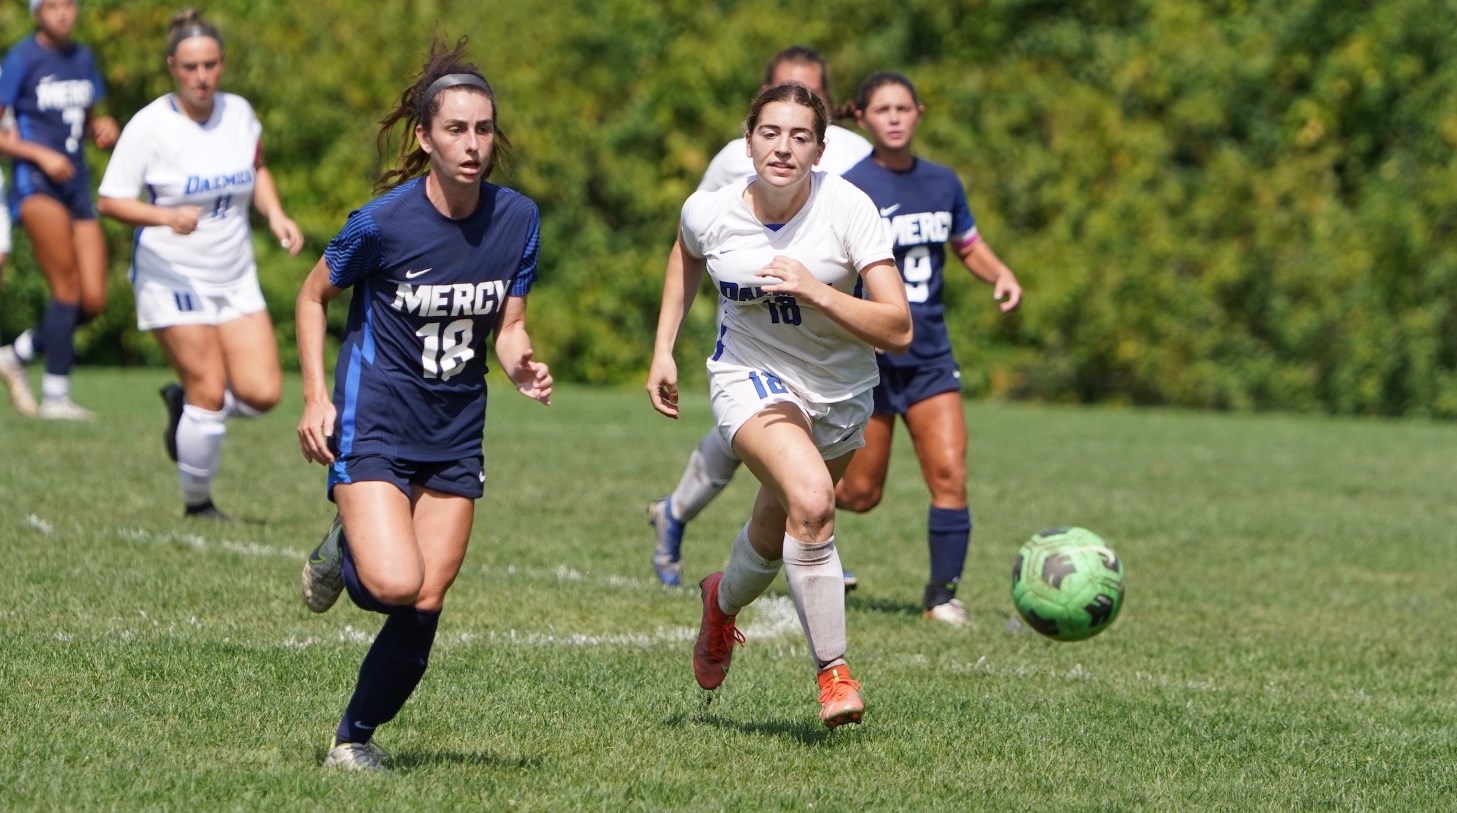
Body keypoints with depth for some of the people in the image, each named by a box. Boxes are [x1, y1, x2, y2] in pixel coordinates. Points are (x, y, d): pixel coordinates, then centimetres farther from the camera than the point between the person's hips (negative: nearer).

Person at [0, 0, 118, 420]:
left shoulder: (83, 57, 14)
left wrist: (103, 128, 4)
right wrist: (41, 155, -16)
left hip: (76, 183, 7)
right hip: (35, 181, -7)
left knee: (93, 300, -1)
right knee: (67, 289, -17)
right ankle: (55, 396, -11)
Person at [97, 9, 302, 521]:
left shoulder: (239, 113, 1)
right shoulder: (150, 127, -14)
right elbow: (110, 201, -13)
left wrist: (275, 215, 3)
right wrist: (168, 216, -29)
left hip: (236, 280, 5)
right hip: (172, 279, -5)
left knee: (261, 394, -7)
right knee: (210, 392, -9)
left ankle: (183, 404, 24)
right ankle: (197, 502, 12)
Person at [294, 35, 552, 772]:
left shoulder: (517, 220, -3)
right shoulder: (384, 221, -15)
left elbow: (508, 327, 6)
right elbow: (314, 296, 1)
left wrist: (524, 370, -17)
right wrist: (316, 398, -6)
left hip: (455, 433, 4)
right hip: (374, 419, -4)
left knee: (426, 604, -1)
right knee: (395, 584, -23)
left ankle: (356, 736, 19)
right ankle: (340, 555, 13)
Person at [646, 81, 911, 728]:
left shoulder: (848, 209, -23)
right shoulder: (709, 213, -16)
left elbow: (898, 330, -27)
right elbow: (686, 256, 12)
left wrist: (814, 290, -38)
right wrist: (662, 351, 6)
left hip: (841, 392, 2)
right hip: (751, 378, -2)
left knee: (777, 534, 17)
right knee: (811, 502, -29)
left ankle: (723, 601, 53)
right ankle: (833, 673, -19)